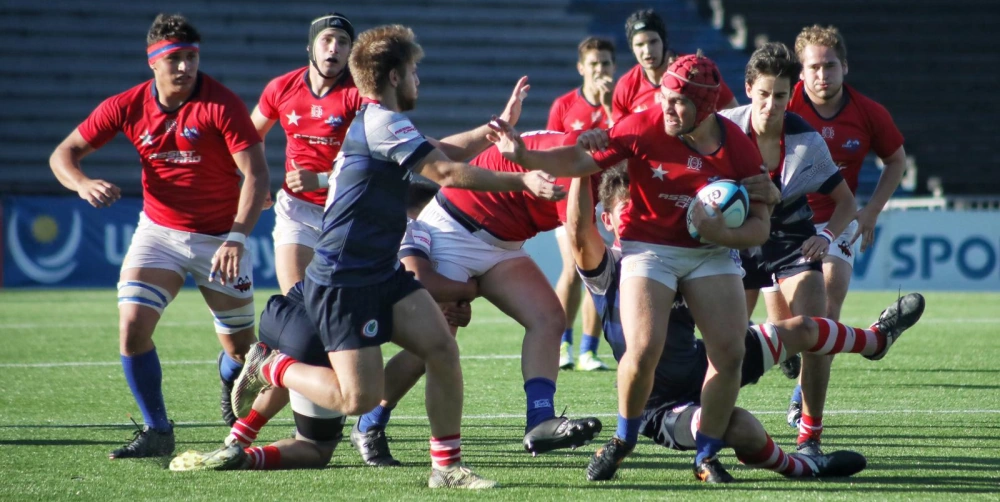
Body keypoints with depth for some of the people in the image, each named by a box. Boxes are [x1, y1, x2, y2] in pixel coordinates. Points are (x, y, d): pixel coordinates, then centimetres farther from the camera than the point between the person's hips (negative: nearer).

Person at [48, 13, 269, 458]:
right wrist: (83, 184, -24)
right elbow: (64, 153, -1)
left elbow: (256, 174, -21)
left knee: (240, 349, 5)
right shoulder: (127, 106, -8)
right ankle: (157, 433, -3)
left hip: (219, 237, -2)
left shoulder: (222, 105, -17)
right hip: (158, 232, 2)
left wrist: (237, 237, -34)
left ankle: (233, 386, 43)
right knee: (132, 326, -18)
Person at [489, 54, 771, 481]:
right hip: (649, 247, -2)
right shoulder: (643, 128, -14)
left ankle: (707, 455, 8)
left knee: (730, 353, -11)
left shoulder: (739, 148, -10)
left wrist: (721, 233, -25)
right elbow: (580, 161, -12)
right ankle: (623, 441, 7)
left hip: (711, 252, 2)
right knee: (644, 350, -21)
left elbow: (759, 227, -5)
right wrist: (524, 155, -27)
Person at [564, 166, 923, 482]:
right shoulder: (609, 269, -17)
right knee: (740, 426, -40)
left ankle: (876, 339, 49)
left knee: (799, 329, 17)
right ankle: (797, 467, -7)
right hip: (665, 406, -8)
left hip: (703, 366, 8)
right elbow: (578, 232, -38)